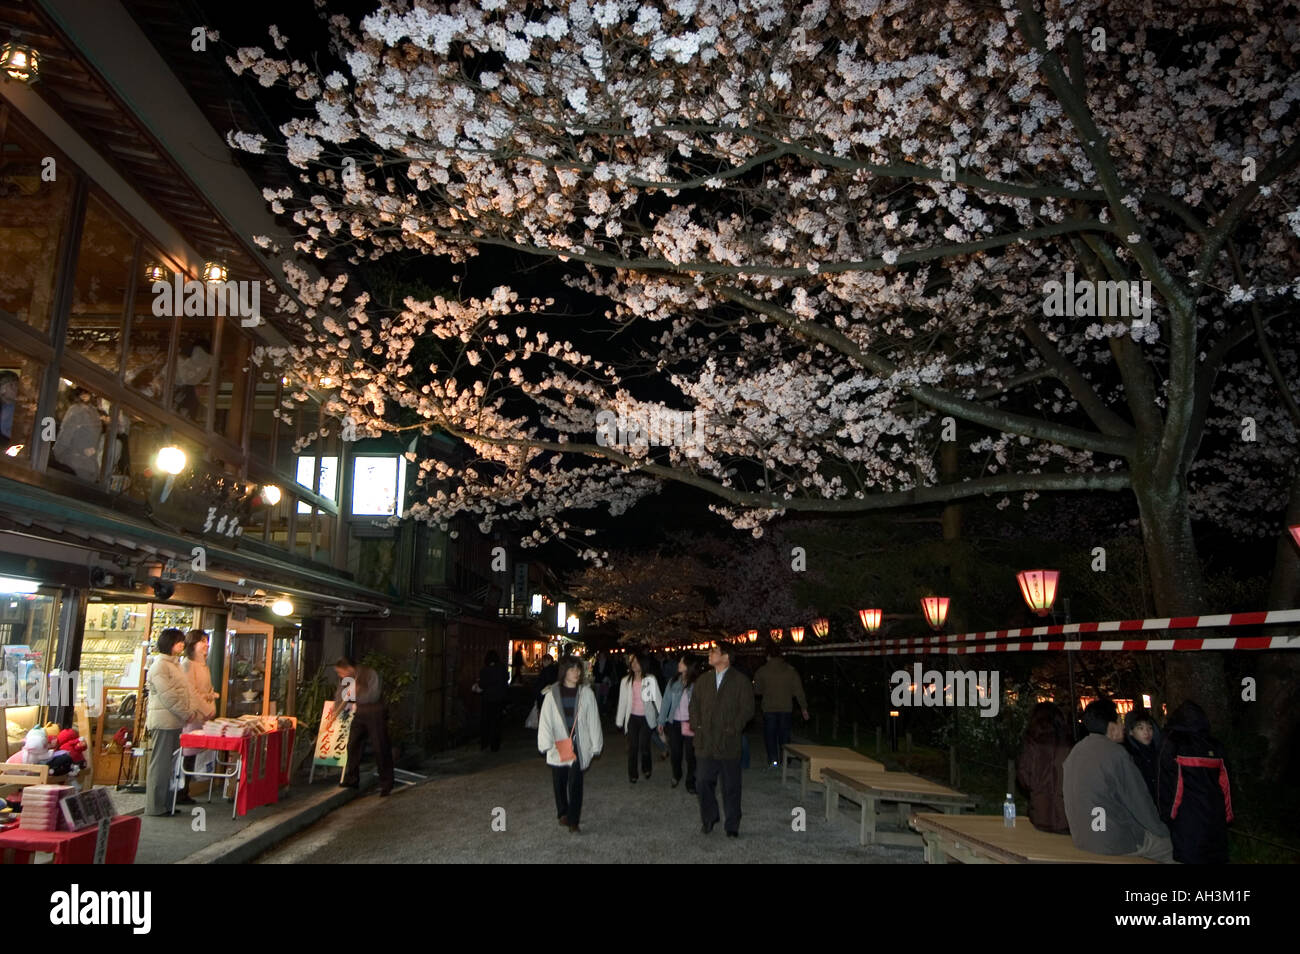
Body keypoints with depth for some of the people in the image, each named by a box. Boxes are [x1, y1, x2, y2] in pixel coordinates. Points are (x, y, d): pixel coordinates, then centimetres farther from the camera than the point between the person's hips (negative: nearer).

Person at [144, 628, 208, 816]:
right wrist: (186, 714, -13)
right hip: (163, 721, -10)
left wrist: (193, 709, 7)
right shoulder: (159, 665, -12)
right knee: (160, 763, -4)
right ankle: (154, 807, 2)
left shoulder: (173, 664, 19)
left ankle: (166, 804, 18)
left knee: (170, 764, 12)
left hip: (175, 721, 10)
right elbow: (168, 695, -18)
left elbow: (187, 691, 18)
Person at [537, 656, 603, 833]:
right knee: (559, 782, 11)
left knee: (576, 783, -7)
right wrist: (547, 743, -9)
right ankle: (563, 813, 30)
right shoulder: (552, 694, -1)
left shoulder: (586, 693, 0)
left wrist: (595, 745, 3)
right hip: (558, 746, 1)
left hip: (579, 745, -1)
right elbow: (545, 720, -1)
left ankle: (573, 820, -1)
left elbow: (593, 720, 4)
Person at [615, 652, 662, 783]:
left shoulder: (650, 679, -5)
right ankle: (632, 774, 18)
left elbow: (657, 698, -2)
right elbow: (622, 701, 6)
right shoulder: (626, 681, 2)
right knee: (632, 747, 3)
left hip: (646, 717, -2)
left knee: (644, 746, -3)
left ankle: (646, 768, 25)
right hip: (632, 717, 2)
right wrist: (619, 720, 7)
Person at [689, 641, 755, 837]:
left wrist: (733, 730, -12)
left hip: (729, 744, -4)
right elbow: (694, 705, 15)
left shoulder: (741, 681, -3)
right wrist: (696, 726, 2)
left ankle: (732, 826, 16)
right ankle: (709, 818, 25)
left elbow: (747, 709, -6)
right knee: (704, 782, 6)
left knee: (731, 786, 5)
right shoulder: (702, 681, 11)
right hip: (705, 743, 4)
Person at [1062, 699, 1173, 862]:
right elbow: (1138, 799, -11)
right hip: (1113, 840, -7)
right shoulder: (1115, 752, -18)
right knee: (1165, 843, 13)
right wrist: (1160, 829, 4)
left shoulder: (1076, 750, 6)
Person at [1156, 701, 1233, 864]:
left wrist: (1167, 814, -3)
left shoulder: (1171, 744, -7)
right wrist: (1227, 814, 14)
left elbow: (1166, 783, -9)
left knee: (1188, 858, 2)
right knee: (1216, 857, 13)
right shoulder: (1215, 746, 4)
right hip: (1215, 817, 4)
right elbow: (1225, 783, 6)